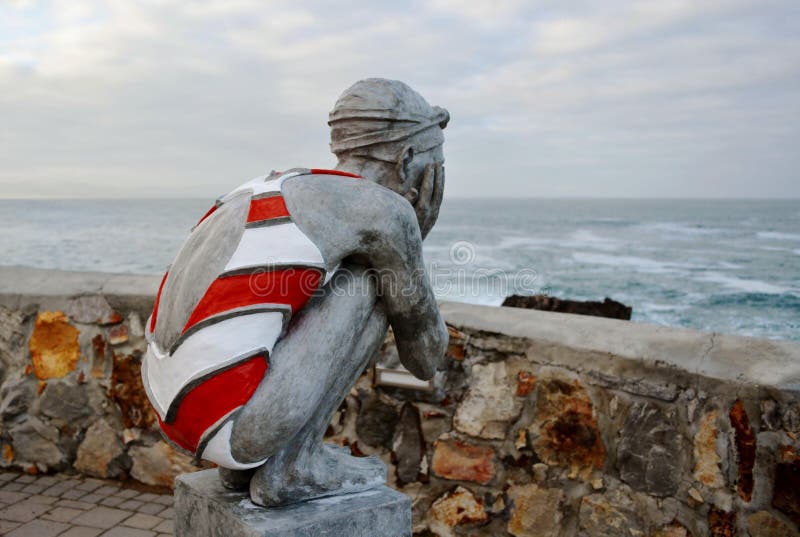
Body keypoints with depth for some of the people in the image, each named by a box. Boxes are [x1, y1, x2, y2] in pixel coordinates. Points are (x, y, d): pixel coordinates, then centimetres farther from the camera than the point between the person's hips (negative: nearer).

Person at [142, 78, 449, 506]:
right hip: (234, 419, -8)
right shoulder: (387, 210, -6)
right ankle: (292, 463, 0)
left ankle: (248, 461, 17)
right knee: (374, 276, 0)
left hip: (176, 407, 8)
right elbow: (425, 358, 5)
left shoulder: (292, 195, 20)